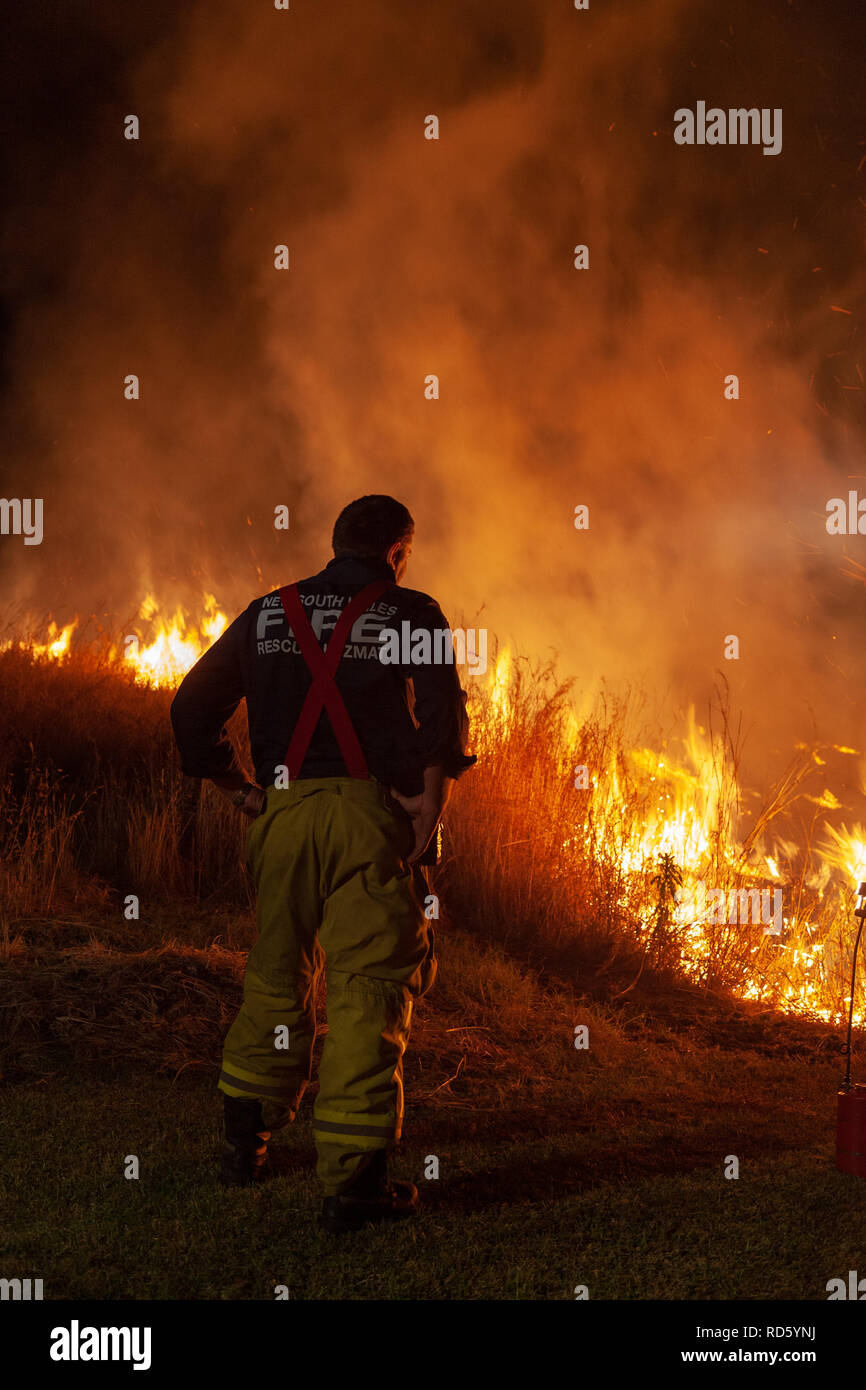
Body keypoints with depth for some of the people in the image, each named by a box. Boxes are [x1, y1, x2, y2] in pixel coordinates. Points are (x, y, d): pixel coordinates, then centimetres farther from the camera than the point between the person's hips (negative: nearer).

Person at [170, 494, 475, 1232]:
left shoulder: (269, 612, 15)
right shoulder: (411, 613, 3)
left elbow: (193, 708, 11)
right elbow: (441, 706, -15)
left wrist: (238, 787, 13)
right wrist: (434, 792, -10)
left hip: (282, 813, 4)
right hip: (370, 812, -4)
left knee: (276, 975, 19)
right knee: (370, 984, -2)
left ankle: (245, 1140, 30)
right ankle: (352, 1180, -5)